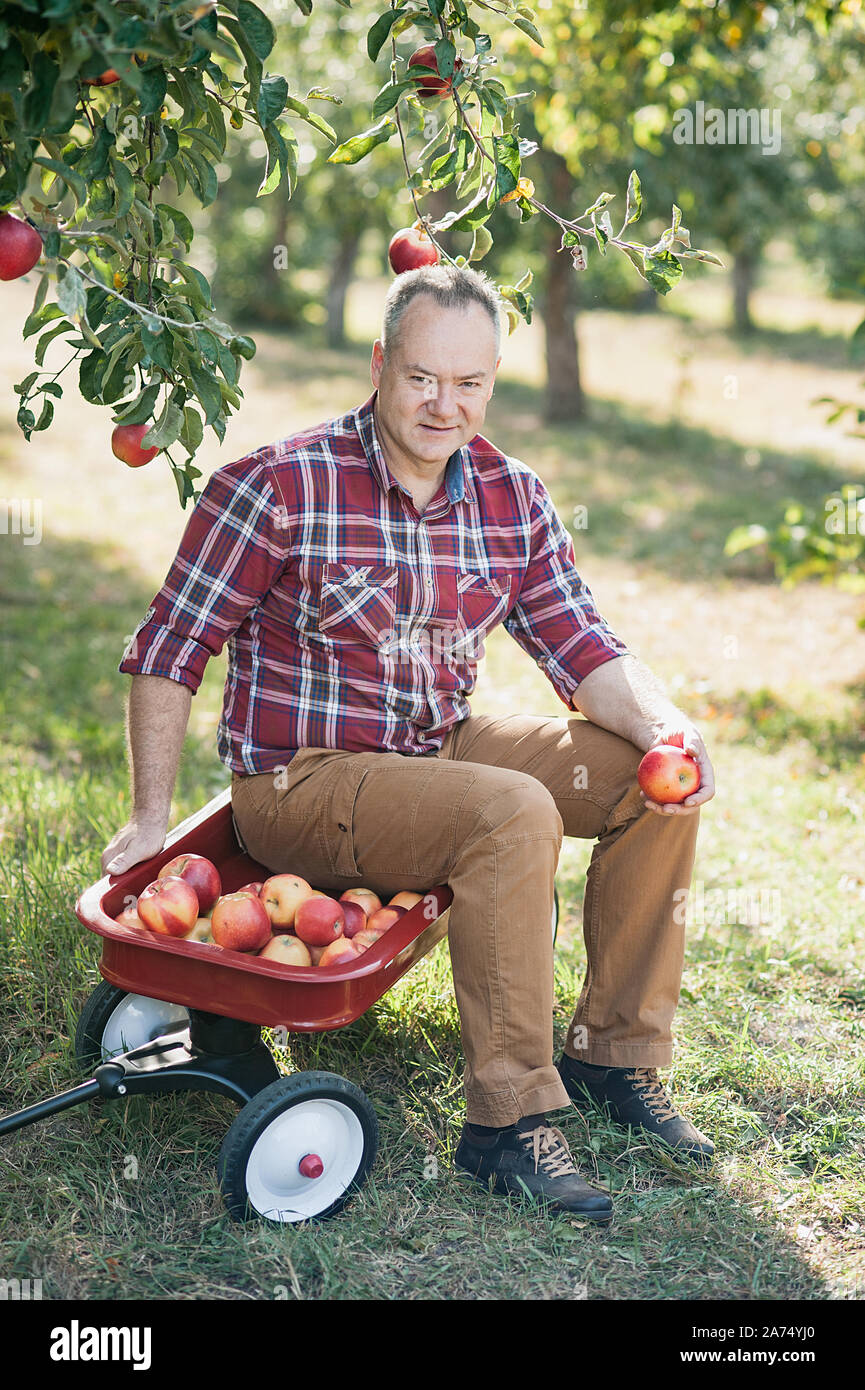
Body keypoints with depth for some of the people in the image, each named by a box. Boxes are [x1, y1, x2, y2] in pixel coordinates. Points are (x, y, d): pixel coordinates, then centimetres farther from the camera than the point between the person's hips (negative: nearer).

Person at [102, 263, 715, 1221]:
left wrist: (663, 727, -20)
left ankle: (614, 1054, 5)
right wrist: (150, 820, -13)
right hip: (300, 784, -7)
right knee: (513, 814, -31)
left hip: (442, 749, 7)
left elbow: (580, 649, 0)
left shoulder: (514, 499, 1)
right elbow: (168, 647, -11)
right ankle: (507, 1123, -21)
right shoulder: (277, 487, -16)